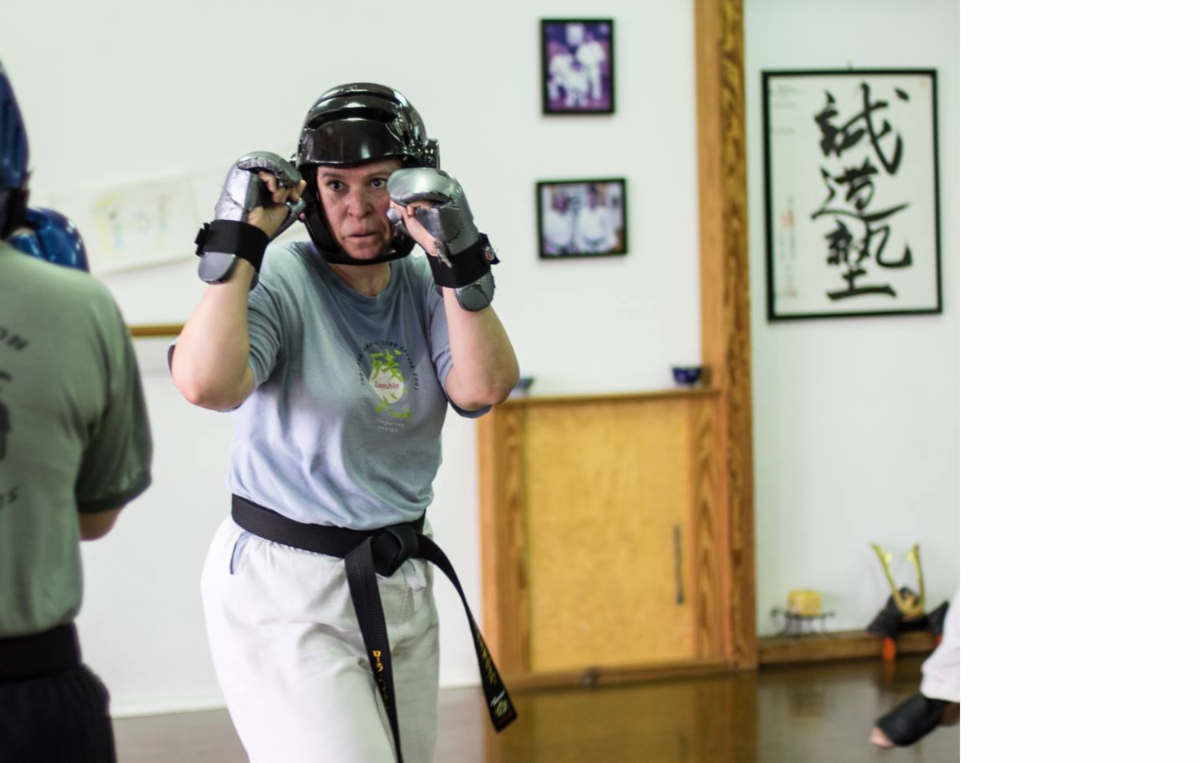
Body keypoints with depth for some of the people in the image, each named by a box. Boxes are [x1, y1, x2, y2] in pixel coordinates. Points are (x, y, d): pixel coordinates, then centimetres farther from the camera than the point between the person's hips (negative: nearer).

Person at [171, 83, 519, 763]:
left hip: (400, 581, 6)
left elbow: (483, 389, -11)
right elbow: (205, 384, -30)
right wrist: (237, 241, -24)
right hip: (283, 589, -6)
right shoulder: (277, 281, -11)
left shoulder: (427, 286, 4)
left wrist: (461, 265, -21)